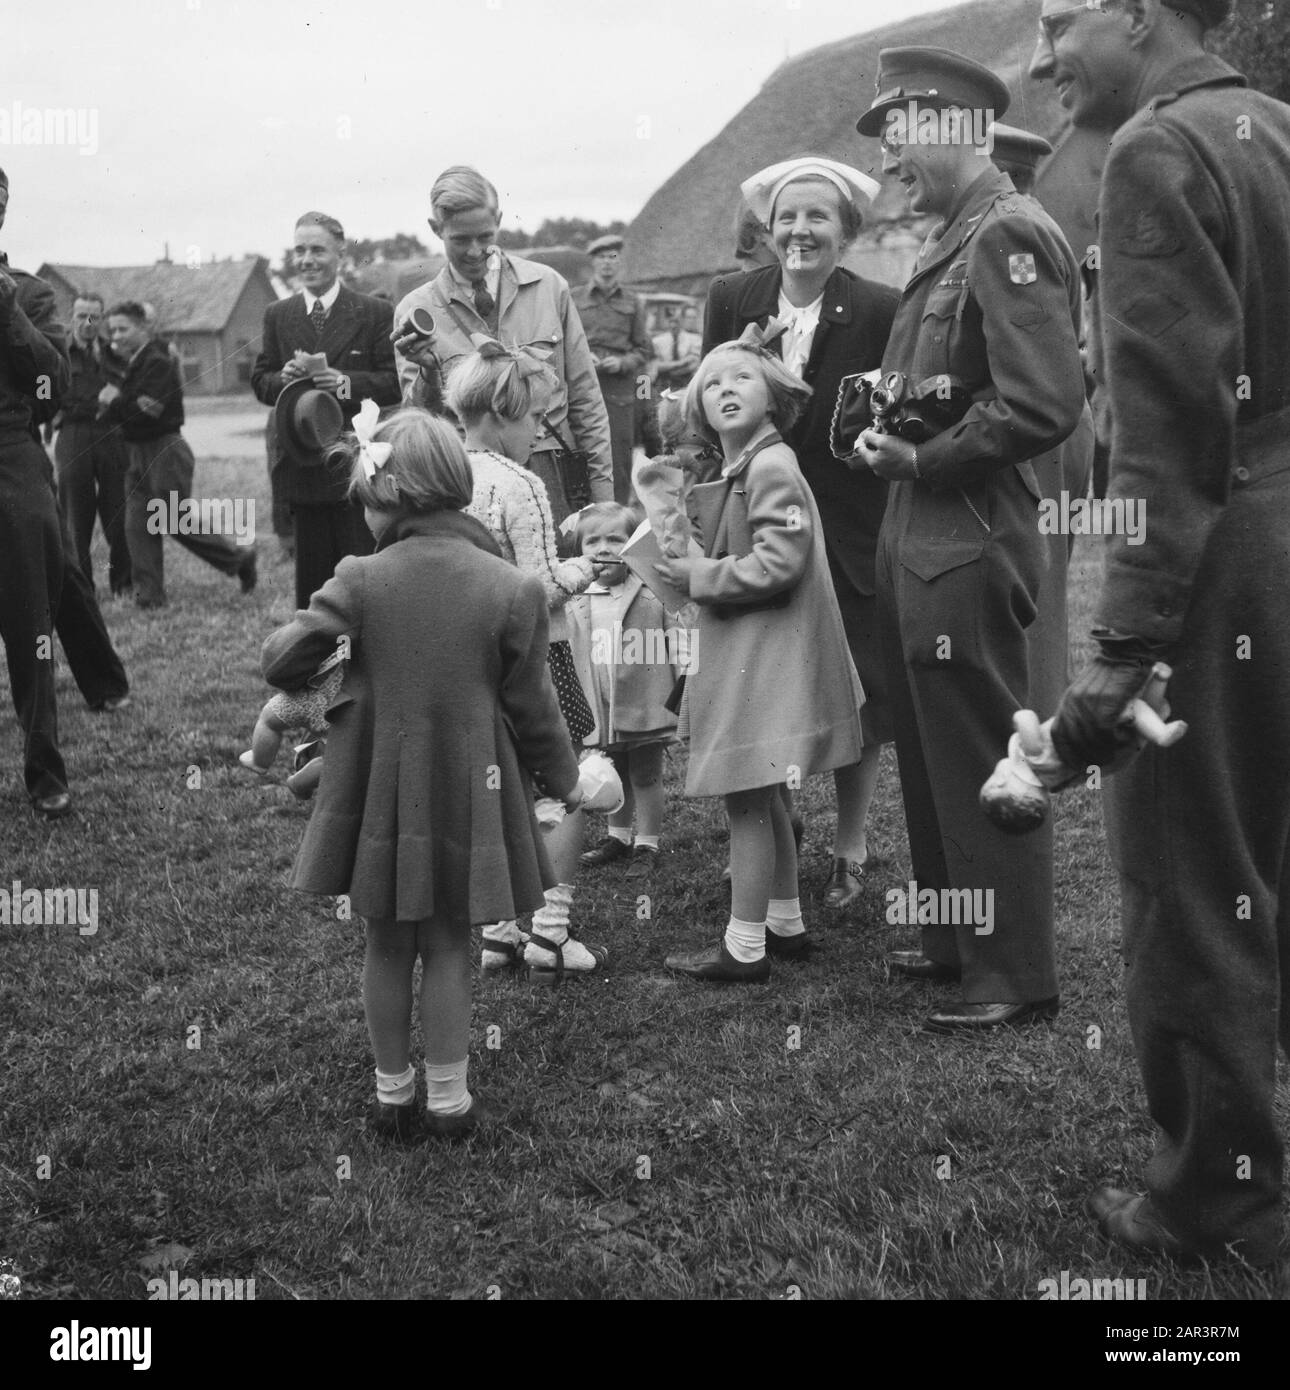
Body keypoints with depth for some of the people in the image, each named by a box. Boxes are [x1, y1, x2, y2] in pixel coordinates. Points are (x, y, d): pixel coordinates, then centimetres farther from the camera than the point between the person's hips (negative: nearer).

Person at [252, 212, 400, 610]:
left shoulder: (375, 313, 0)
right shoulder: (278, 315, 11)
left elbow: (396, 382, -5)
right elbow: (259, 381, 11)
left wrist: (347, 383, -20)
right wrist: (282, 379, -11)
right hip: (302, 468, 3)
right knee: (311, 574, 9)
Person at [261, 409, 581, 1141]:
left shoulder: (361, 581, -12)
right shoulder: (513, 589, -12)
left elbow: (283, 661, -6)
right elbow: (533, 706, -6)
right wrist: (566, 778, 10)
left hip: (381, 793, 1)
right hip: (466, 797, -1)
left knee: (388, 943, 16)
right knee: (450, 945, 12)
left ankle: (393, 1092, 28)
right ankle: (449, 1099, 21)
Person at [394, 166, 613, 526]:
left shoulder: (548, 286, 6)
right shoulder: (415, 310, 4)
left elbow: (584, 396, 9)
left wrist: (602, 485, 6)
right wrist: (426, 370, -15)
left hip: (552, 476, 1)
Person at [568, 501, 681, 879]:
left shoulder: (654, 597, -7)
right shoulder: (576, 606, 3)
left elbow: (676, 646, -3)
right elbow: (566, 659, 11)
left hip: (644, 711, -4)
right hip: (601, 716, 4)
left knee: (646, 778, 6)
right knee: (614, 778, 18)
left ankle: (647, 845, 19)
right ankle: (618, 837, 35)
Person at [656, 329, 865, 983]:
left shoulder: (772, 468, -16)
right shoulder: (739, 471, 14)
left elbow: (777, 563, -23)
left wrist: (698, 577, -15)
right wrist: (694, 568, 7)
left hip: (767, 658, -10)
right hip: (744, 658, 10)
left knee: (745, 801, -5)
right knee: (762, 799, 18)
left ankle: (744, 948, 4)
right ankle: (784, 922, 31)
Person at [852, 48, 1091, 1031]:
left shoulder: (1008, 234, -14)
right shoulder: (952, 241, 15)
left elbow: (1045, 403, -22)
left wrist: (923, 459, -16)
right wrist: (890, 421, 5)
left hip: (973, 546, -10)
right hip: (921, 539, 10)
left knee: (984, 764, -1)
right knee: (933, 757, 18)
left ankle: (1016, 978, 12)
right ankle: (956, 937, 33)